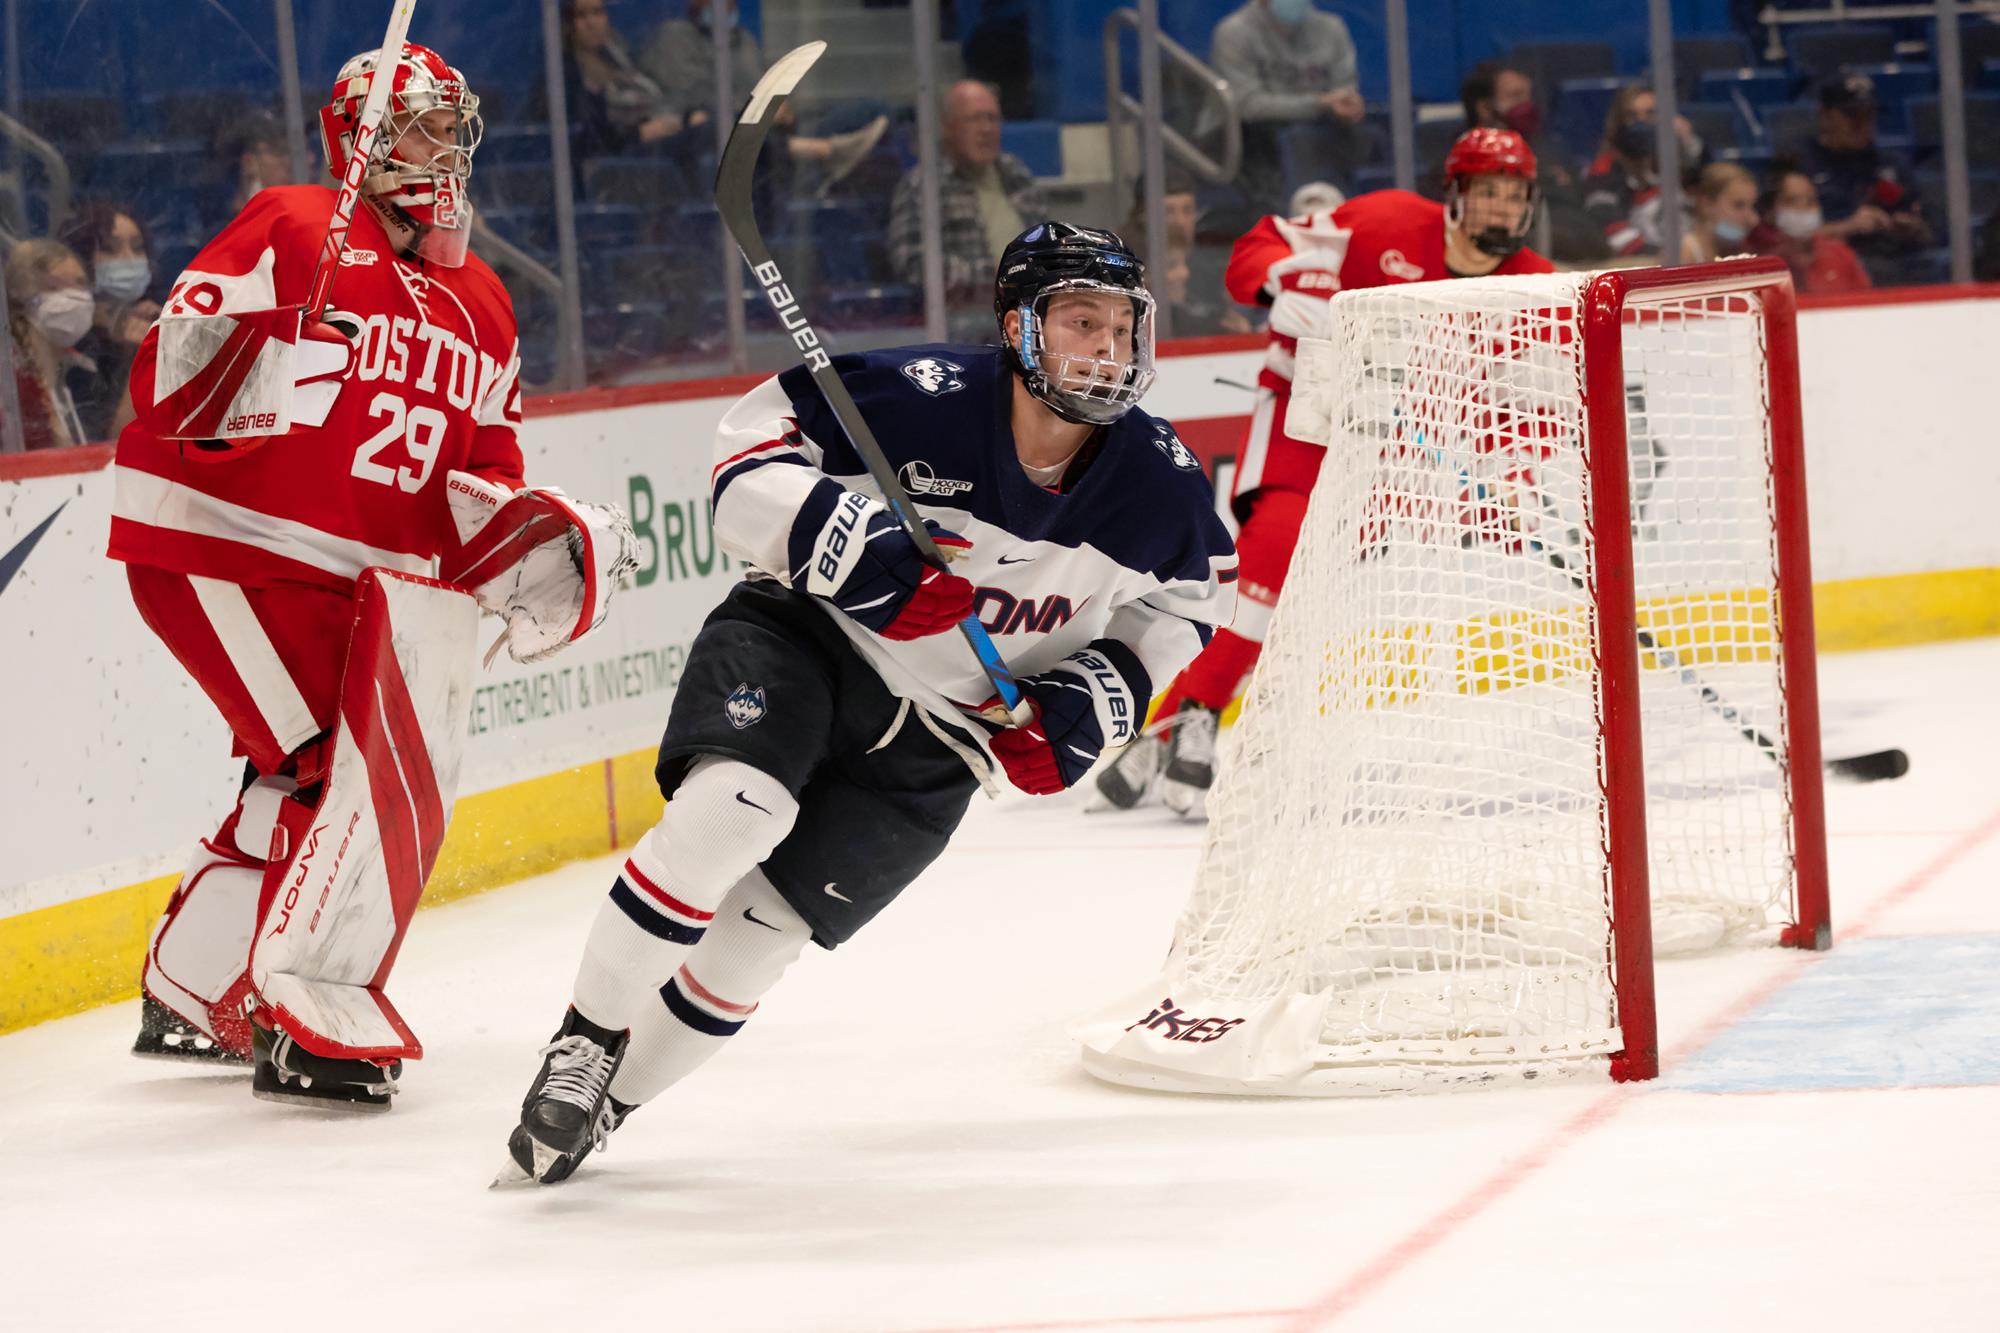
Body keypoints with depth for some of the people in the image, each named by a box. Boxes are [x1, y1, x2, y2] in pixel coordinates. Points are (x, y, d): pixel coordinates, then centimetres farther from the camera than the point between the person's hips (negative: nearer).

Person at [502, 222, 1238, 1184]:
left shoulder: (1160, 481, -12)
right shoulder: (921, 398, -24)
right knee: (730, 809, -30)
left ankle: (608, 1102, 16)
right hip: (803, 635, -3)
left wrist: (1106, 685, -7)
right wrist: (838, 535, -33)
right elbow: (753, 439, -17)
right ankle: (583, 1043, -14)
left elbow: (1191, 596, 8)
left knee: (763, 926, -2)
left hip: (935, 736, 3)